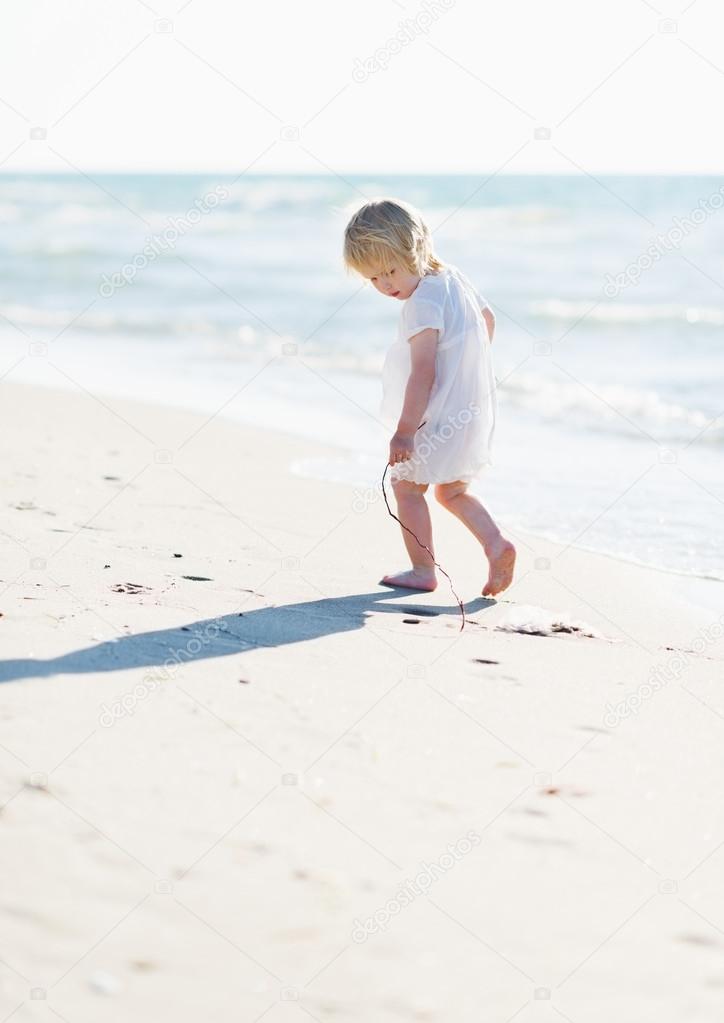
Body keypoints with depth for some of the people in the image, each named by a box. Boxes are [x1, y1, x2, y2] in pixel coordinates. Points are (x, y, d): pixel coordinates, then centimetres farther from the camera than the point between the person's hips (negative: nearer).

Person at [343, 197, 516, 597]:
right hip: (475, 410, 9)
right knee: (452, 491, 21)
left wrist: (405, 430, -25)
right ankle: (497, 546, 7)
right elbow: (488, 317, 24)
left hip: (442, 417, -9)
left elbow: (423, 373, -27)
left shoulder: (422, 304, -23)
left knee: (406, 483, 7)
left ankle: (422, 569, 10)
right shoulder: (454, 278, 6)